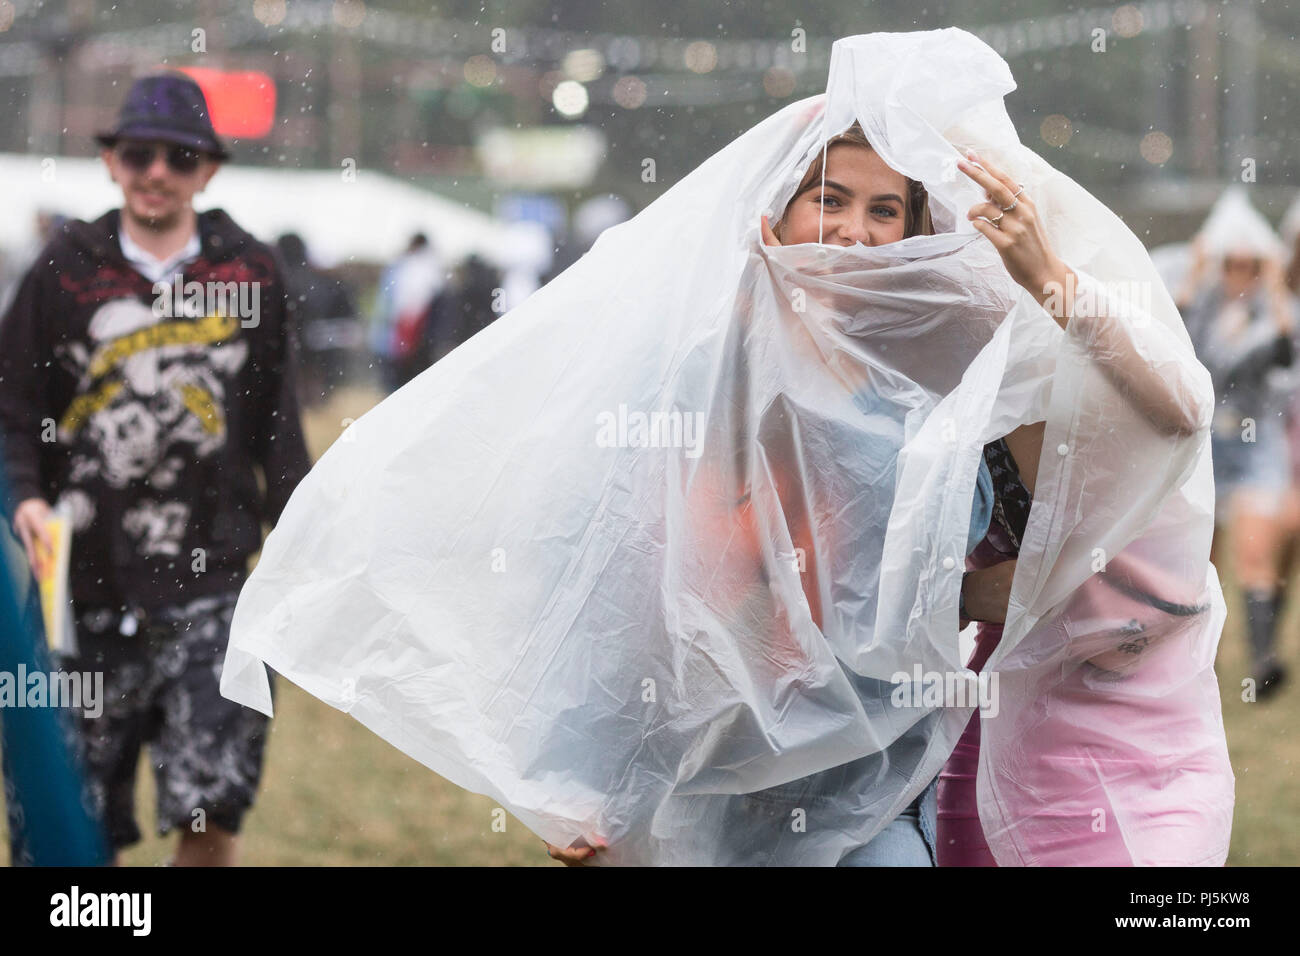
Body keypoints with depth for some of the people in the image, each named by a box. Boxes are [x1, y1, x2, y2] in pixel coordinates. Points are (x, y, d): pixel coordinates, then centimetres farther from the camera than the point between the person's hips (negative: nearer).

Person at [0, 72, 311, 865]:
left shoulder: (250, 274, 9)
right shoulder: (66, 272, 5)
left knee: (212, 807, -12)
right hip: (90, 588, 0)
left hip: (210, 584, 0)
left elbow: (278, 426, 15)